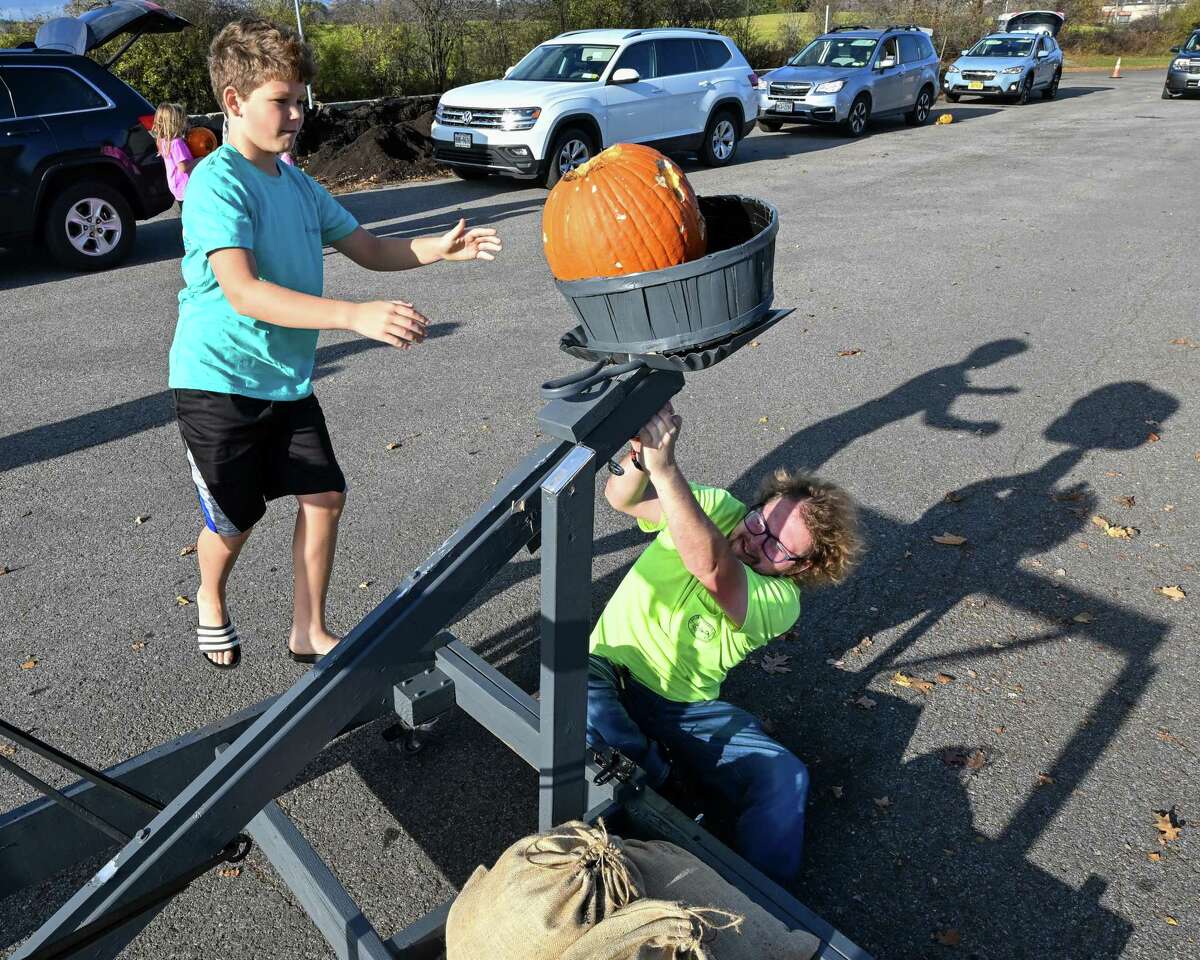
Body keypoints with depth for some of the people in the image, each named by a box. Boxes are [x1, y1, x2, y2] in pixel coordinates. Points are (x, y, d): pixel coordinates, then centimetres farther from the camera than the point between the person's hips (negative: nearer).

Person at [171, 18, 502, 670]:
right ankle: (210, 603, 41)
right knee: (234, 520, 7)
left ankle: (309, 632, 19)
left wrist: (440, 248, -7)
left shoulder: (298, 185, 7)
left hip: (287, 378, 7)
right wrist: (355, 316, -43)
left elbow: (367, 249, 12)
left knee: (324, 495, 2)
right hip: (219, 380, -6)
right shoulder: (217, 183, -19)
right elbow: (242, 291, -32)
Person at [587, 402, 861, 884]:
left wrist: (664, 466, -51)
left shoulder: (780, 601, -16)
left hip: (687, 708, -1)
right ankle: (663, 783, -13)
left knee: (784, 778, -23)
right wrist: (640, 460, -49)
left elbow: (710, 567, -39)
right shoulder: (716, 507, -8)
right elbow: (622, 497, -24)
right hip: (608, 671, 1)